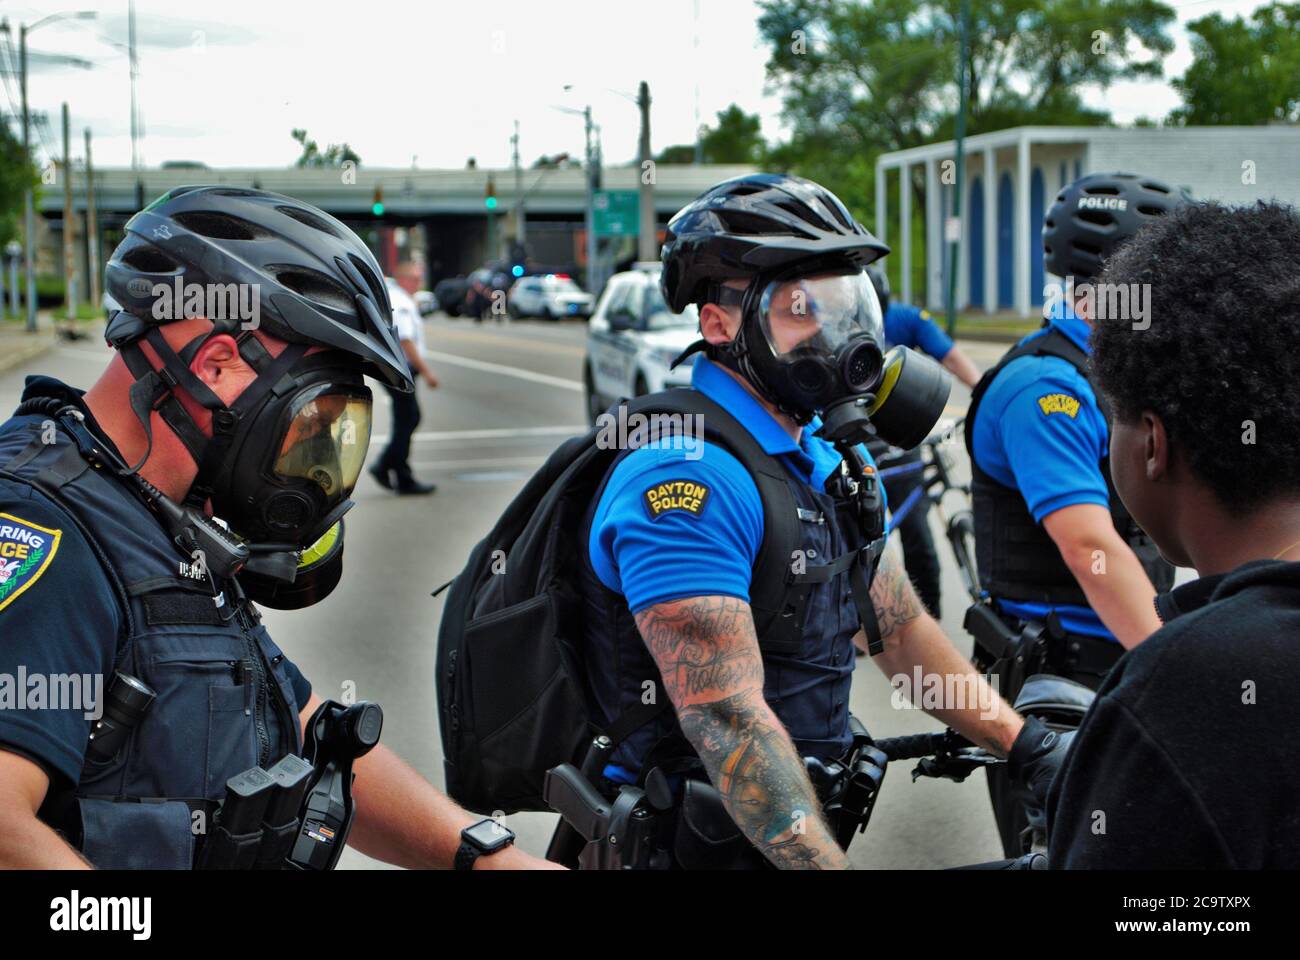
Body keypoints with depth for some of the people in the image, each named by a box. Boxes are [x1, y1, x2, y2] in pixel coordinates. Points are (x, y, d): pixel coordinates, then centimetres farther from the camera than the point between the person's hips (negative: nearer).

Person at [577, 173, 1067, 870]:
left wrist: (1033, 749, 1)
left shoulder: (825, 461, 10)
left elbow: (901, 630, 10)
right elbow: (726, 716, -28)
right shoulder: (689, 478, -22)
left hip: (792, 835, 9)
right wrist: (825, 862, -33)